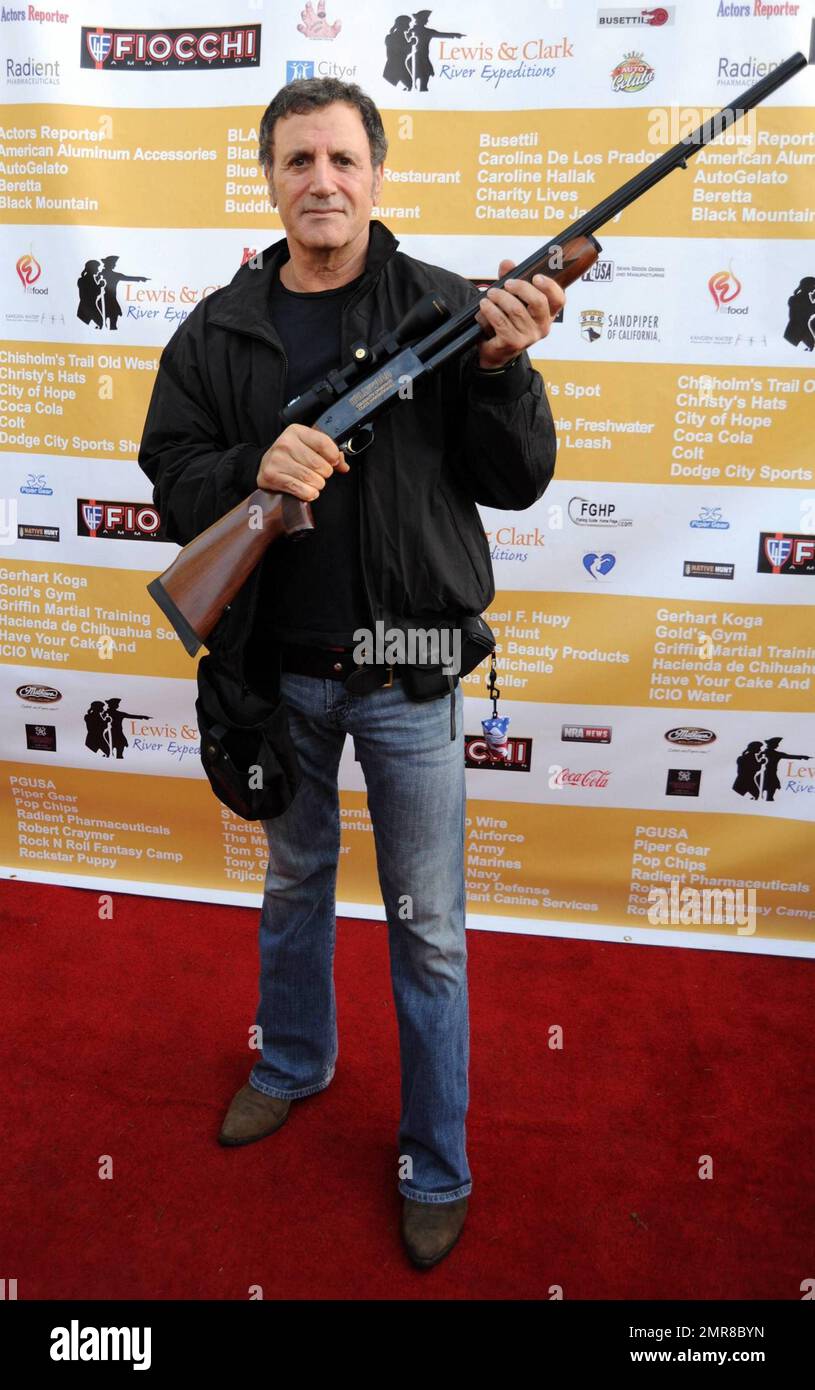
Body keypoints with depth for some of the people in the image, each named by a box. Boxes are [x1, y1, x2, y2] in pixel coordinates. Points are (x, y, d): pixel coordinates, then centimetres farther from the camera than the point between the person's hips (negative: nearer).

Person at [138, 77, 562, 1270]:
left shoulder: (447, 308, -4)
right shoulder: (220, 330, 3)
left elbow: (517, 483, -6)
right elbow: (173, 479, 0)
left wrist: (504, 367, -24)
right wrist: (256, 469, -21)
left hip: (405, 671, -2)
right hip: (278, 669, 3)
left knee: (428, 927, 8)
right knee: (294, 884, 22)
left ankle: (437, 1168, 29)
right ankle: (293, 1063, 49)